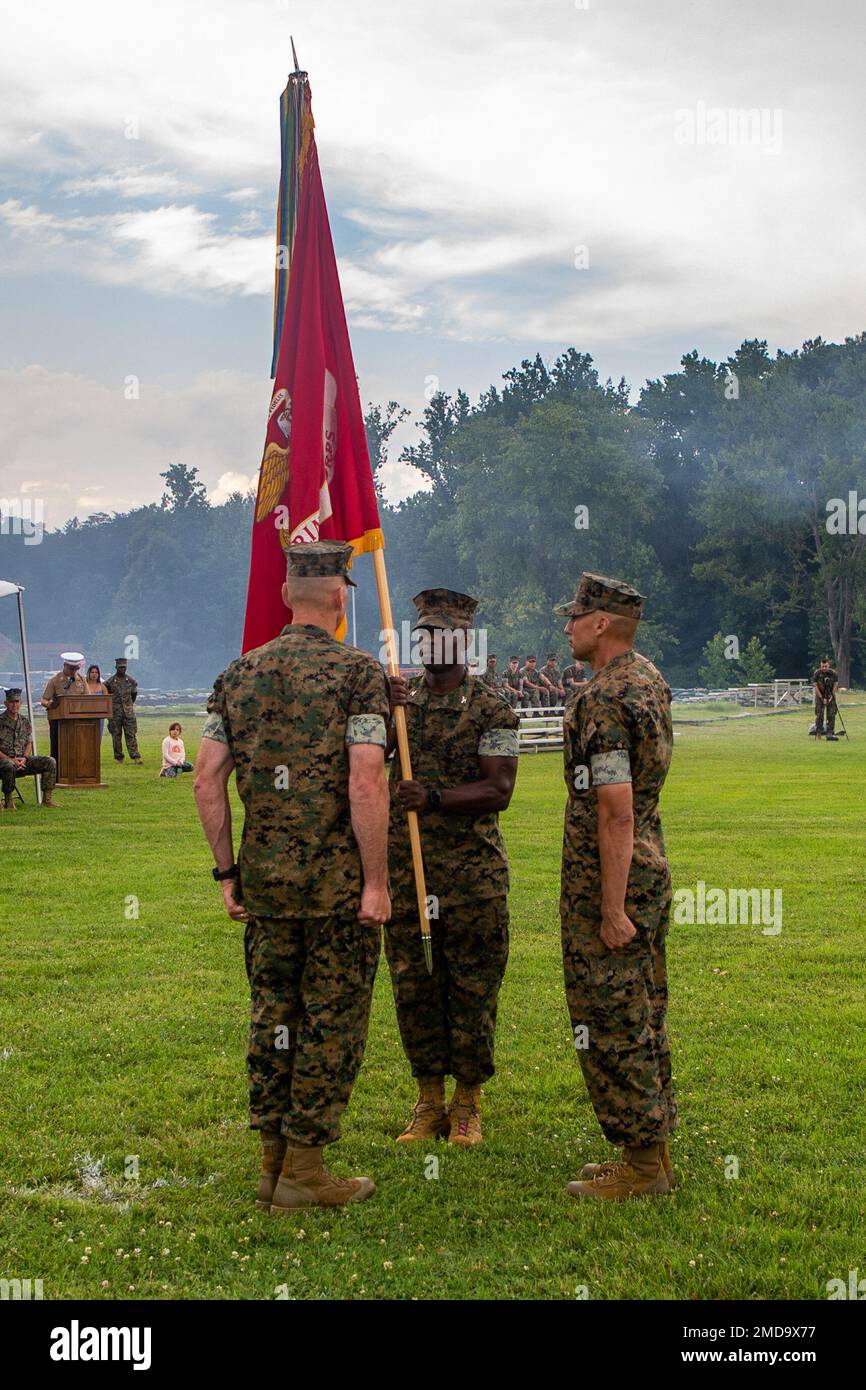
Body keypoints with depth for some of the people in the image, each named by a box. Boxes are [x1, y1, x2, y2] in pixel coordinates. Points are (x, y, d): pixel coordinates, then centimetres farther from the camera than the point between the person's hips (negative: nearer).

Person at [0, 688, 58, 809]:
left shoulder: (25, 721, 13)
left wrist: (24, 758, -6)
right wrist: (10, 759, -19)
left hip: (23, 759, 6)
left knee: (50, 762, -12)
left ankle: (47, 798, -10)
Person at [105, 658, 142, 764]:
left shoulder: (131, 680, 5)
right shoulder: (110, 681, -2)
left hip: (128, 711, 1)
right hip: (115, 712, -1)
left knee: (131, 734, -5)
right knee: (116, 735, 3)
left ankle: (136, 757, -10)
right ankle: (118, 758, 9)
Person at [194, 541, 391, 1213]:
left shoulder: (239, 674, 7)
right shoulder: (359, 672, -9)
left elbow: (207, 782, 4)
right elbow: (366, 785, -18)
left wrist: (227, 869, 12)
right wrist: (377, 880, -12)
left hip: (264, 878, 5)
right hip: (338, 881, -5)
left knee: (273, 1016, 14)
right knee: (332, 1021, 5)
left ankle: (273, 1162, 21)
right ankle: (304, 1169, 10)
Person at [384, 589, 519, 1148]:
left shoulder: (491, 709, -2)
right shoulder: (400, 697, 10)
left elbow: (499, 789, -11)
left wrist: (434, 797, -22)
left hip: (474, 869, -3)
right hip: (405, 865, 4)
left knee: (472, 986, 3)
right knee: (413, 984, 7)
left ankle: (468, 1103, 16)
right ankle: (429, 1103, 19)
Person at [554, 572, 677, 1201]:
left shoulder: (602, 700, -19)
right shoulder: (652, 681, 12)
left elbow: (616, 811, -24)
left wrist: (612, 909, -23)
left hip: (608, 878, -10)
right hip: (651, 868, 10)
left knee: (611, 1023, -2)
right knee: (643, 1017, 15)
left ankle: (641, 1166, 4)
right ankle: (654, 1151, 23)